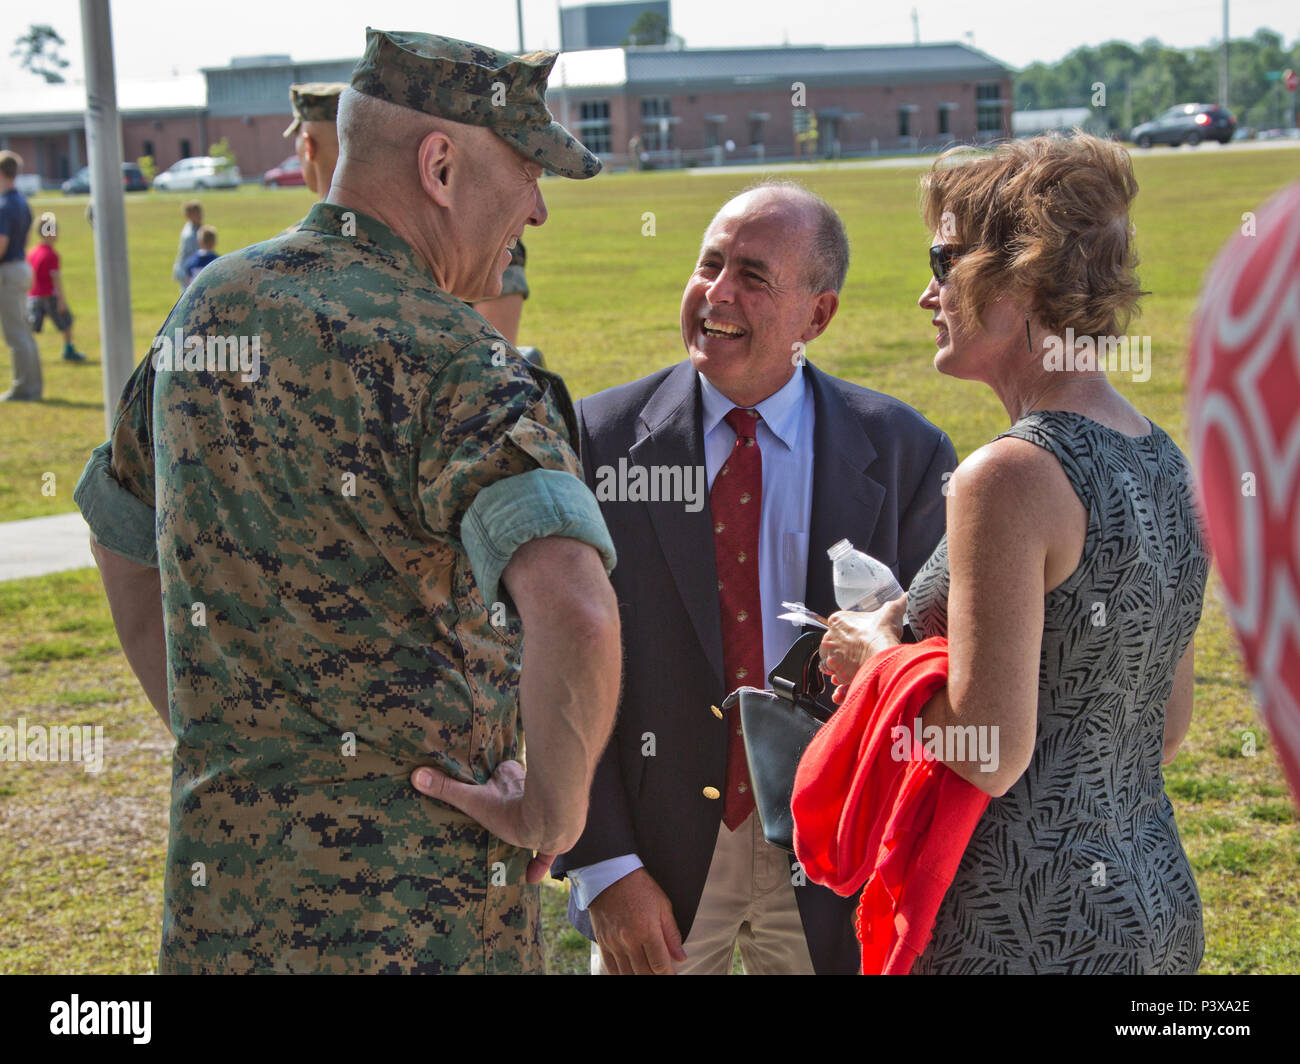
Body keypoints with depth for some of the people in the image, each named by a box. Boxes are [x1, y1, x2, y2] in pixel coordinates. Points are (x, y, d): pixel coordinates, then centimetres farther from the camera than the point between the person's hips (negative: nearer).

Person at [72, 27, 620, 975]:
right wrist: (556, 808, -17)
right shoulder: (442, 355, -17)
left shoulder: (207, 307, 7)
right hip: (414, 910, -6)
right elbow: (574, 612, -33)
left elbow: (123, 547, 22)